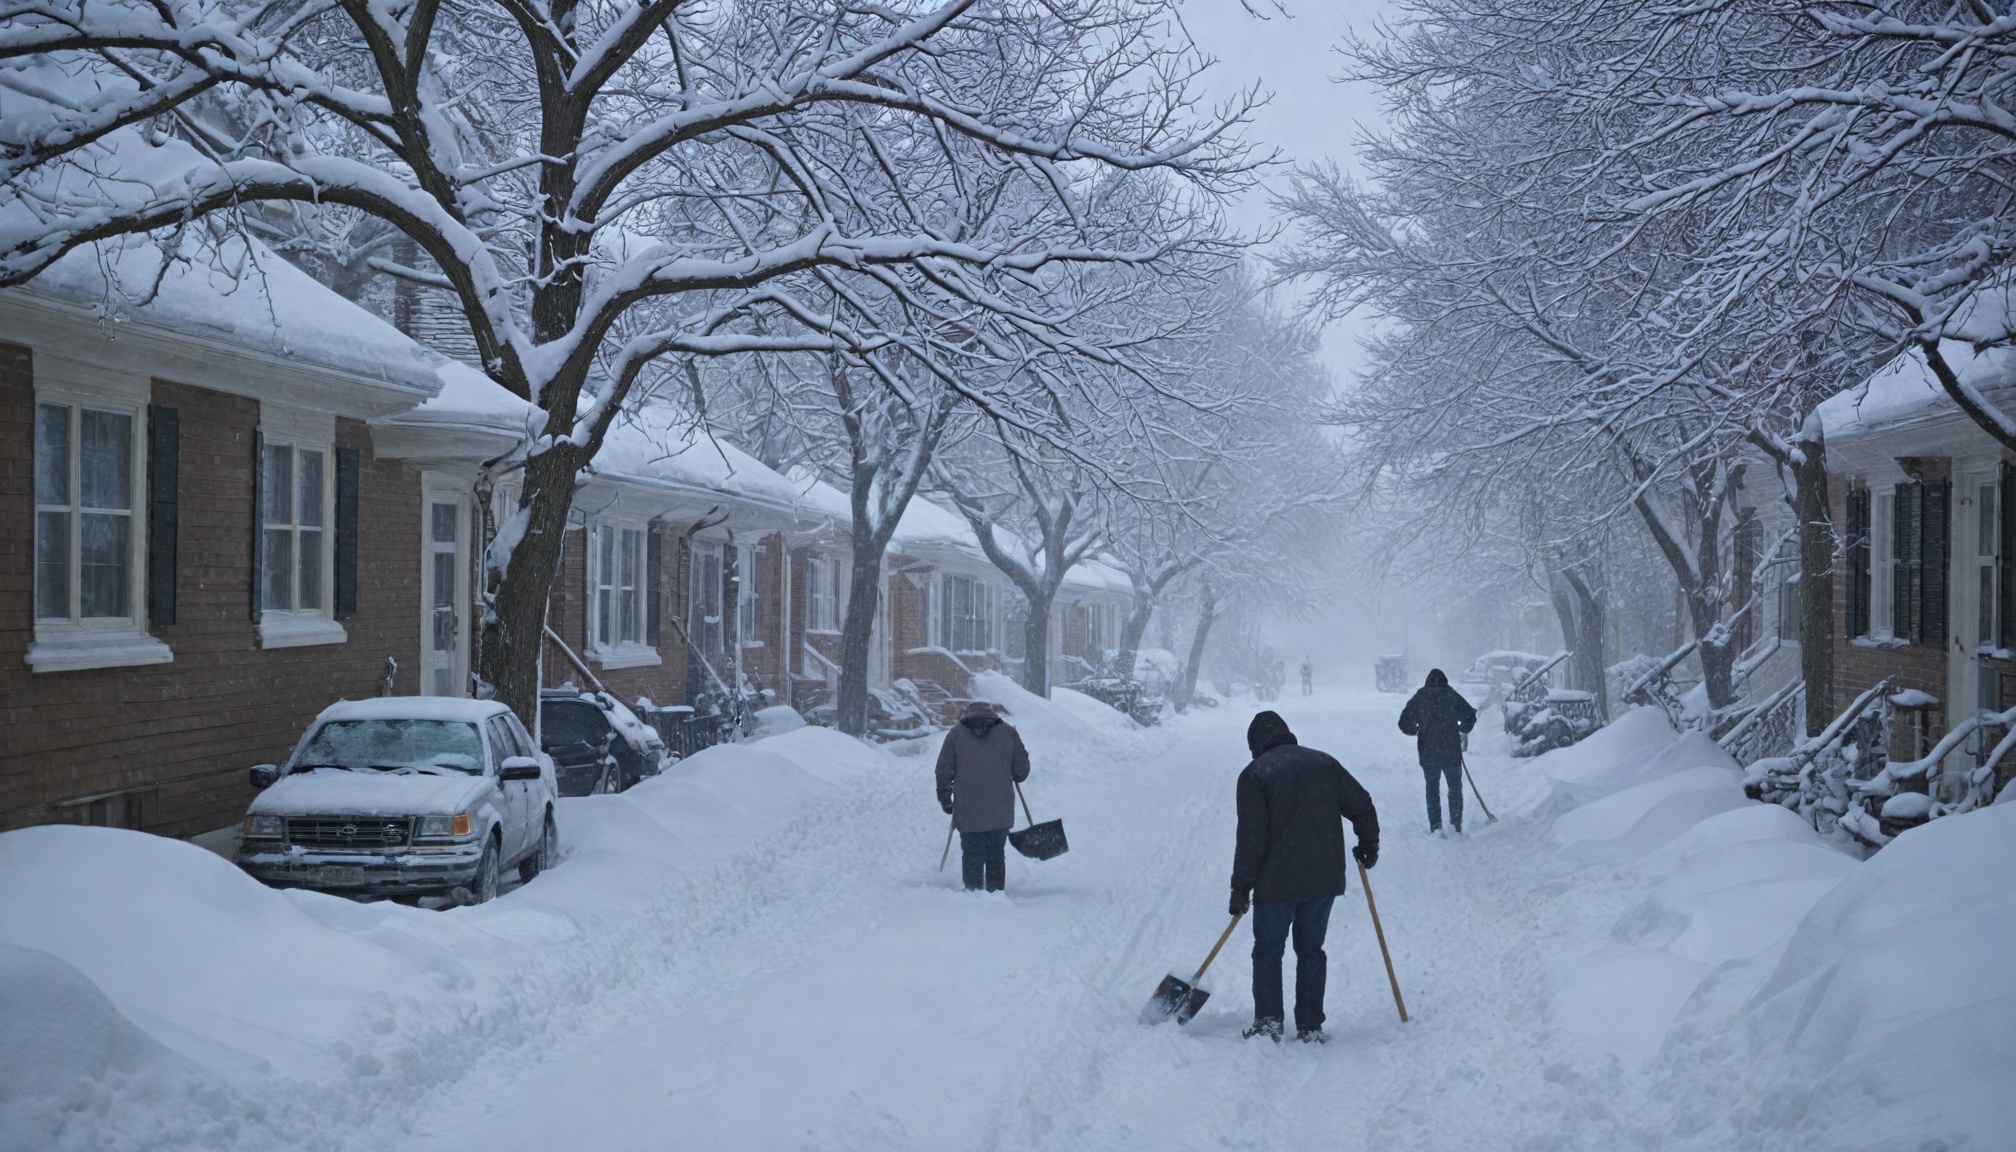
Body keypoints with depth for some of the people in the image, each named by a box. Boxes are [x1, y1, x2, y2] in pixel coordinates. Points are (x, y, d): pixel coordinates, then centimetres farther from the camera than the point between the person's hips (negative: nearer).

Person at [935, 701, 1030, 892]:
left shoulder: (955, 733, 4)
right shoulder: (1008, 732, 6)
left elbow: (944, 770, 2)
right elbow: (1022, 768, 7)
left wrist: (945, 798, 11)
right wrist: (1014, 778, 29)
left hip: (968, 810, -1)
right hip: (1001, 811, 1)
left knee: (972, 855, 5)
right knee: (996, 854, 12)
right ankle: (996, 893, 13)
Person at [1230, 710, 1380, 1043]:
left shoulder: (1255, 774, -7)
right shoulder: (1324, 763, 7)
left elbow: (1252, 837, -13)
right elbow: (1362, 805, 8)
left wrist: (1241, 886, -7)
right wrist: (1368, 845, 23)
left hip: (1276, 882, -4)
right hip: (1324, 878, 4)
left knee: (1268, 950, 9)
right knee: (1311, 950, 13)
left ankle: (1267, 1022, 1)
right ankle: (1310, 1027, 11)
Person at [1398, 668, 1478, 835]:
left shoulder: (1419, 698, 1)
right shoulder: (1452, 696, -2)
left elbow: (1404, 723, 0)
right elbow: (1470, 715, -5)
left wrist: (1417, 731, 20)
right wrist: (1463, 731, 14)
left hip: (1428, 752, 1)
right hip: (1451, 752, -1)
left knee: (1432, 788, 13)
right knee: (1455, 788, 12)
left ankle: (1435, 828, 5)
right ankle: (1456, 827, 6)